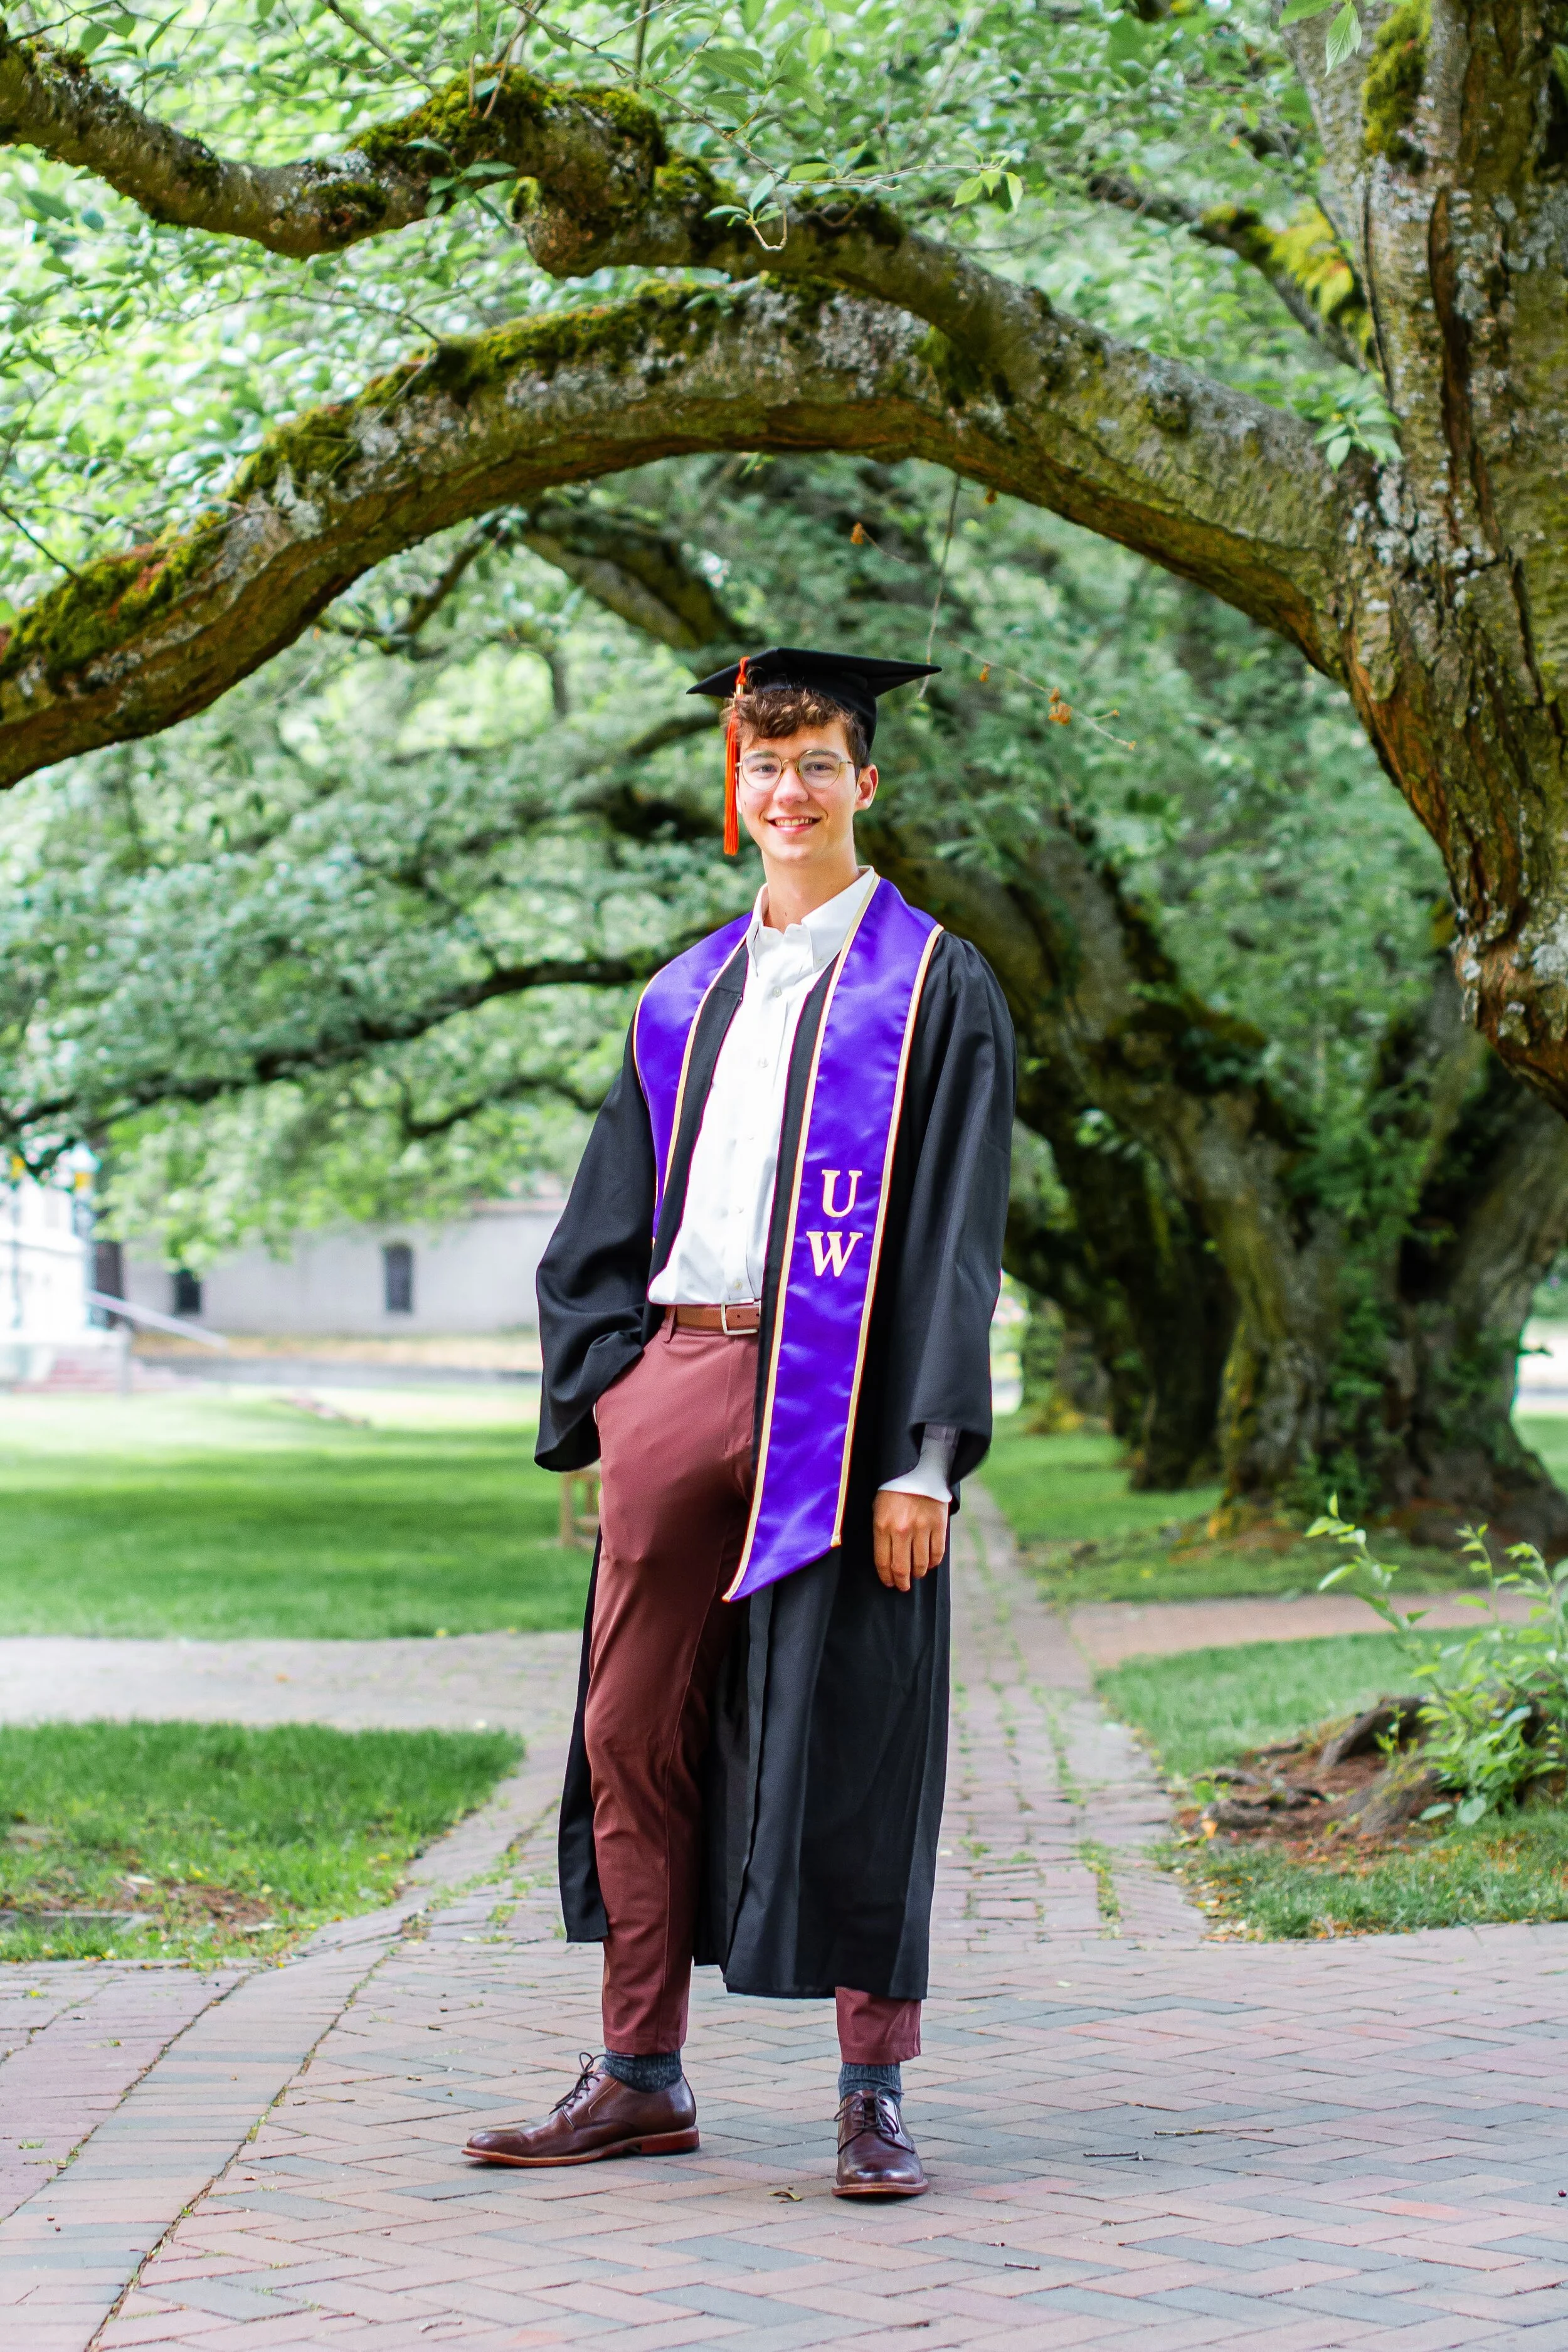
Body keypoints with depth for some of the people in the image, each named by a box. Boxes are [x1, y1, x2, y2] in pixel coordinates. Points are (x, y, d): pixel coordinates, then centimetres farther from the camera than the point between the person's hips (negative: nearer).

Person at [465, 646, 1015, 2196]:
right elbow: (605, 1228, 18)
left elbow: (955, 1234, -6)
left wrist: (926, 1450, -14)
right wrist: (599, 1401, 6)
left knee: (850, 1738, -3)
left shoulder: (932, 987, 1)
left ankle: (873, 2093, 6)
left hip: (835, 1400, -5)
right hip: (676, 1375, 5)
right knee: (635, 1728, 7)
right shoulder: (688, 1002, 17)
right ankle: (641, 2079, 17)